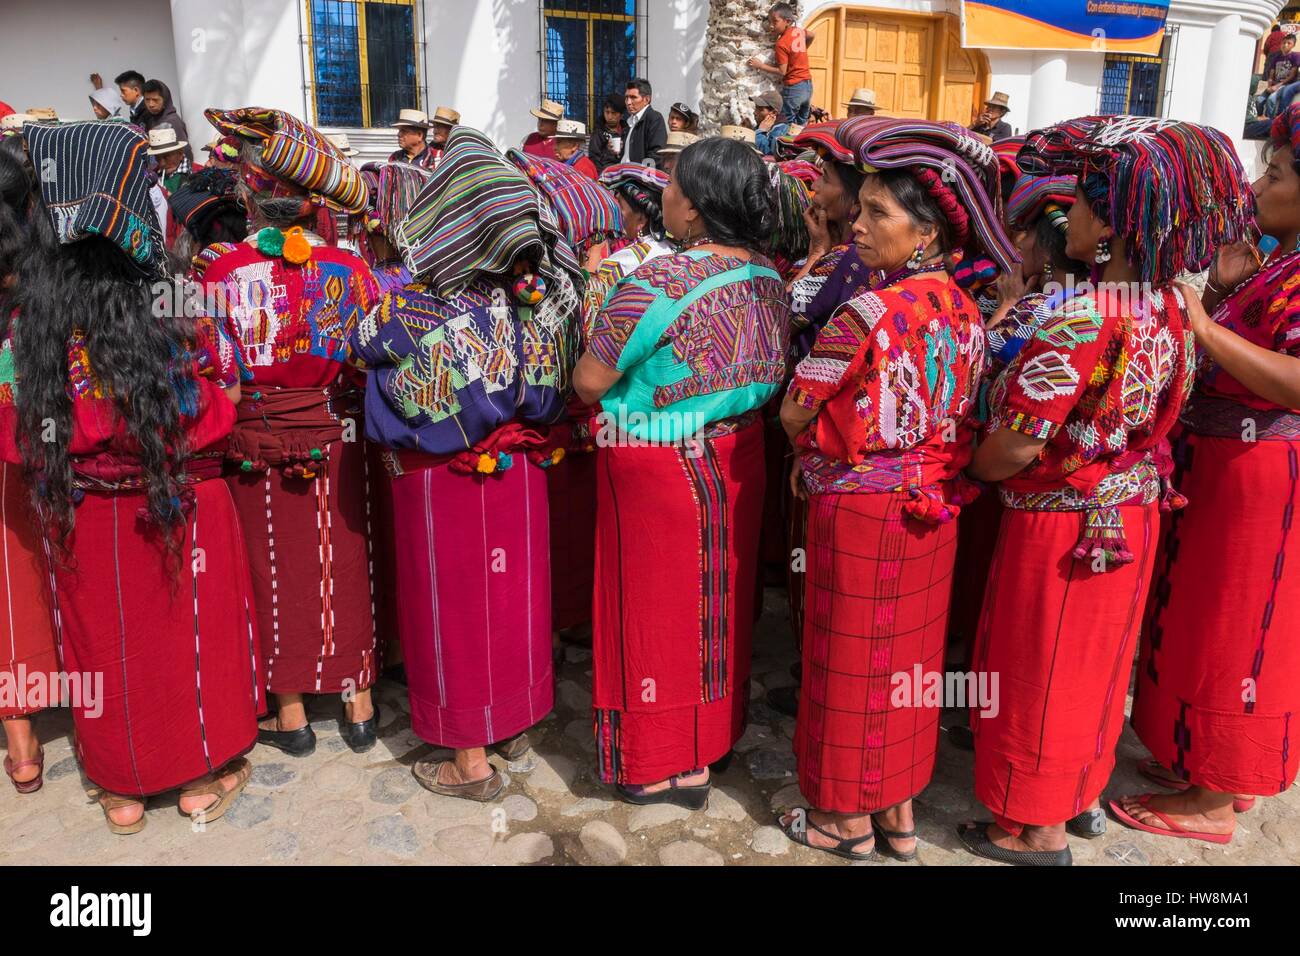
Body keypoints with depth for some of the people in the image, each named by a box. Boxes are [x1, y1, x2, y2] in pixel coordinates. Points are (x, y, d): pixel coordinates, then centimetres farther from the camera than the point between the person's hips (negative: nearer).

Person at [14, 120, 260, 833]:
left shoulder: (24, 344, -15)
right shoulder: (179, 335, -23)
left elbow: (16, 443, -3)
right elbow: (213, 421, -11)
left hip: (81, 525, 2)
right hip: (179, 515, -2)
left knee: (106, 647, 19)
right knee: (186, 637, 16)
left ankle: (121, 789, 34)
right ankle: (202, 777, 31)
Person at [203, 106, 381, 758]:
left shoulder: (223, 274, -12)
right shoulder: (347, 269, -8)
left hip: (256, 445, -1)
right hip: (337, 438, 1)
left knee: (276, 570, 13)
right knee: (345, 567, 14)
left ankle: (289, 715, 25)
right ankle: (358, 704, 25)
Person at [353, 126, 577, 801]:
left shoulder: (416, 312, -24)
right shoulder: (538, 296, -13)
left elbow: (364, 342, -6)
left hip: (444, 483, -5)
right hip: (519, 471, 5)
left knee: (453, 604, 10)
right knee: (509, 592, 20)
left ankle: (471, 761, 23)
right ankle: (515, 722, 38)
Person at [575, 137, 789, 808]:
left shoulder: (658, 284, -22)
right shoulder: (769, 278, 1)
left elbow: (589, 382, -17)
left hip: (659, 470, -7)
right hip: (736, 463, 7)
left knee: (660, 601, 8)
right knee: (718, 597, 19)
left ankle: (661, 764, 23)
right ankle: (712, 736, 37)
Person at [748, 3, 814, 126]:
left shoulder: (782, 43, -19)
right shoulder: (799, 30, 2)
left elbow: (782, 71, -18)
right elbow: (811, 36, 24)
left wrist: (760, 65, -12)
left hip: (793, 89, -8)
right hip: (808, 85, 8)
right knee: (802, 124, 17)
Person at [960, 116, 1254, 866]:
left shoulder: (1080, 319, -26)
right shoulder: (1173, 307, -2)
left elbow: (1019, 446, -25)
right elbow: (1153, 414, 4)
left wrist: (970, 473, -7)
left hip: (1064, 524, -7)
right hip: (1132, 513, 7)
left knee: (1041, 670, 10)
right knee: (1096, 660, 23)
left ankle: (1039, 830, 27)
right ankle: (1083, 791, 42)